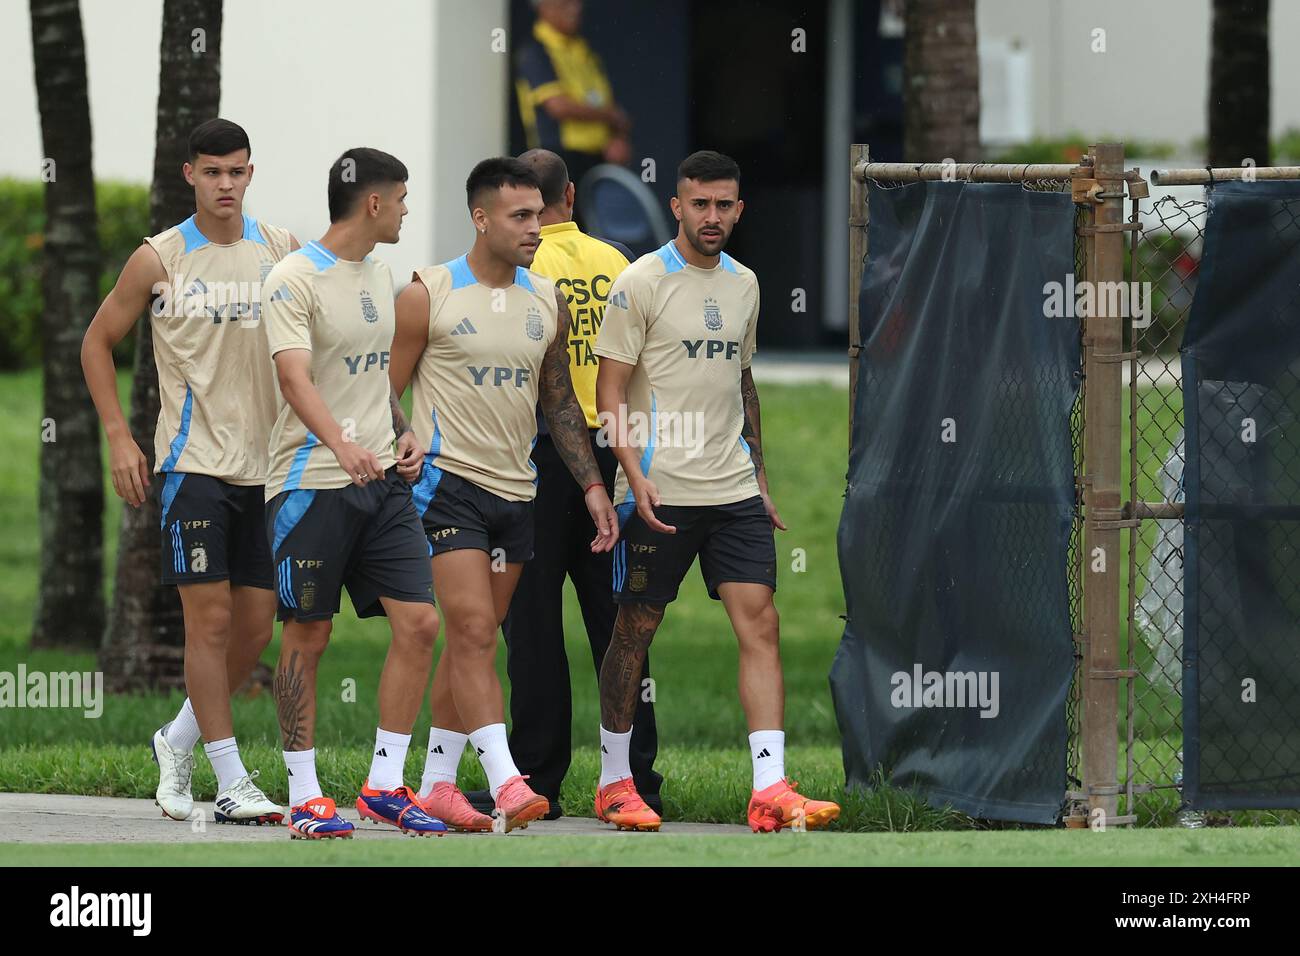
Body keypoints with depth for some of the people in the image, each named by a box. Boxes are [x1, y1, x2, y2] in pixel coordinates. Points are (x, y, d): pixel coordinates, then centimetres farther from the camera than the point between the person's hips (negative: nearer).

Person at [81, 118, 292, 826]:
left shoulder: (283, 252, 6)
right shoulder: (159, 260, -2)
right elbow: (98, 342, 7)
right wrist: (118, 437, 0)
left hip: (268, 466, 4)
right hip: (194, 463, -4)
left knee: (255, 627, 5)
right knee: (211, 617, -9)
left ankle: (177, 741, 26)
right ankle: (231, 784, -4)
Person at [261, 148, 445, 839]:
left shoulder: (379, 276, 15)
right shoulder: (294, 279, -11)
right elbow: (295, 376, -23)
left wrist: (400, 430, 10)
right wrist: (341, 443, -38)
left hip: (380, 480, 7)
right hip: (310, 481, -7)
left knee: (418, 623, -2)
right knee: (307, 635, -1)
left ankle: (384, 787, 6)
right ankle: (304, 795, 7)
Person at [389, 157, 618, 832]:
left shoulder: (546, 304, 10)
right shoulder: (428, 295, -5)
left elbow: (559, 401, 18)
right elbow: (387, 392, -1)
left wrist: (591, 484, 11)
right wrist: (403, 461, -13)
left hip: (517, 491, 6)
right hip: (449, 480, -6)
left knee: (475, 639, 9)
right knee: (473, 631, -14)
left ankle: (437, 783, 16)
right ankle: (505, 782, -21)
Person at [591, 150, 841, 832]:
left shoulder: (743, 285, 14)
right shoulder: (642, 282, -5)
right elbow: (610, 391, -7)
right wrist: (635, 475, -18)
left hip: (732, 492, 5)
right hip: (661, 492, -5)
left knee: (760, 624, -7)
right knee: (635, 631, 4)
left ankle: (770, 790, -13)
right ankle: (614, 781, 18)